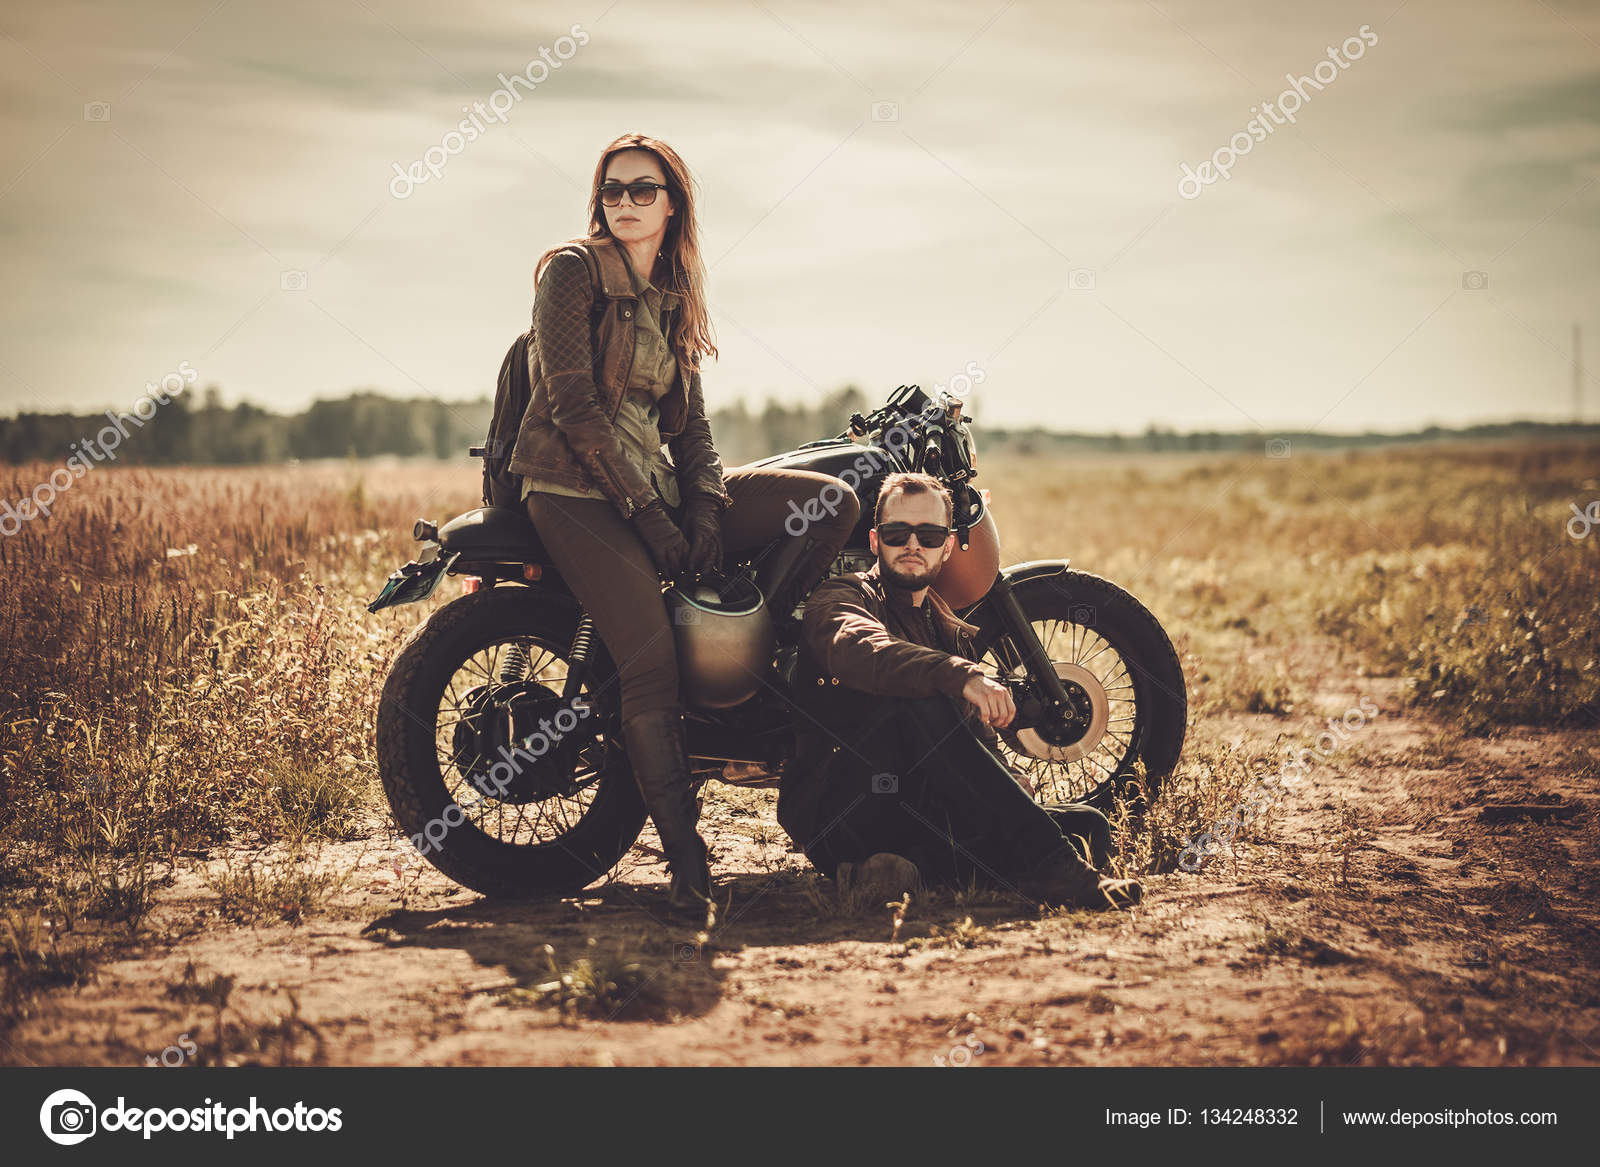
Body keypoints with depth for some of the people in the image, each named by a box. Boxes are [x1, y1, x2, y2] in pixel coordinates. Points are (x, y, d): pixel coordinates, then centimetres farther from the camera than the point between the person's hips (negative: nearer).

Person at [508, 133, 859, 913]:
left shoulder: (672, 295, 16)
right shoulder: (572, 271, -4)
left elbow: (687, 417, 14)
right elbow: (573, 405, -12)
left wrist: (706, 506, -4)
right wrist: (646, 513, -16)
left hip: (657, 485, 7)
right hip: (576, 490, -7)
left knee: (834, 501, -6)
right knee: (650, 659, -22)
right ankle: (685, 861, -20)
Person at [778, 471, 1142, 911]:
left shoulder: (949, 629, 25)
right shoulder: (839, 597, 0)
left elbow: (977, 729, 24)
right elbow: (860, 649, -26)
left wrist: (1007, 781, -1)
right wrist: (961, 675, -43)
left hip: (921, 814, 7)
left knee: (1088, 828, -8)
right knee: (920, 707, -34)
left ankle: (921, 864, -27)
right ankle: (1045, 869, -37)